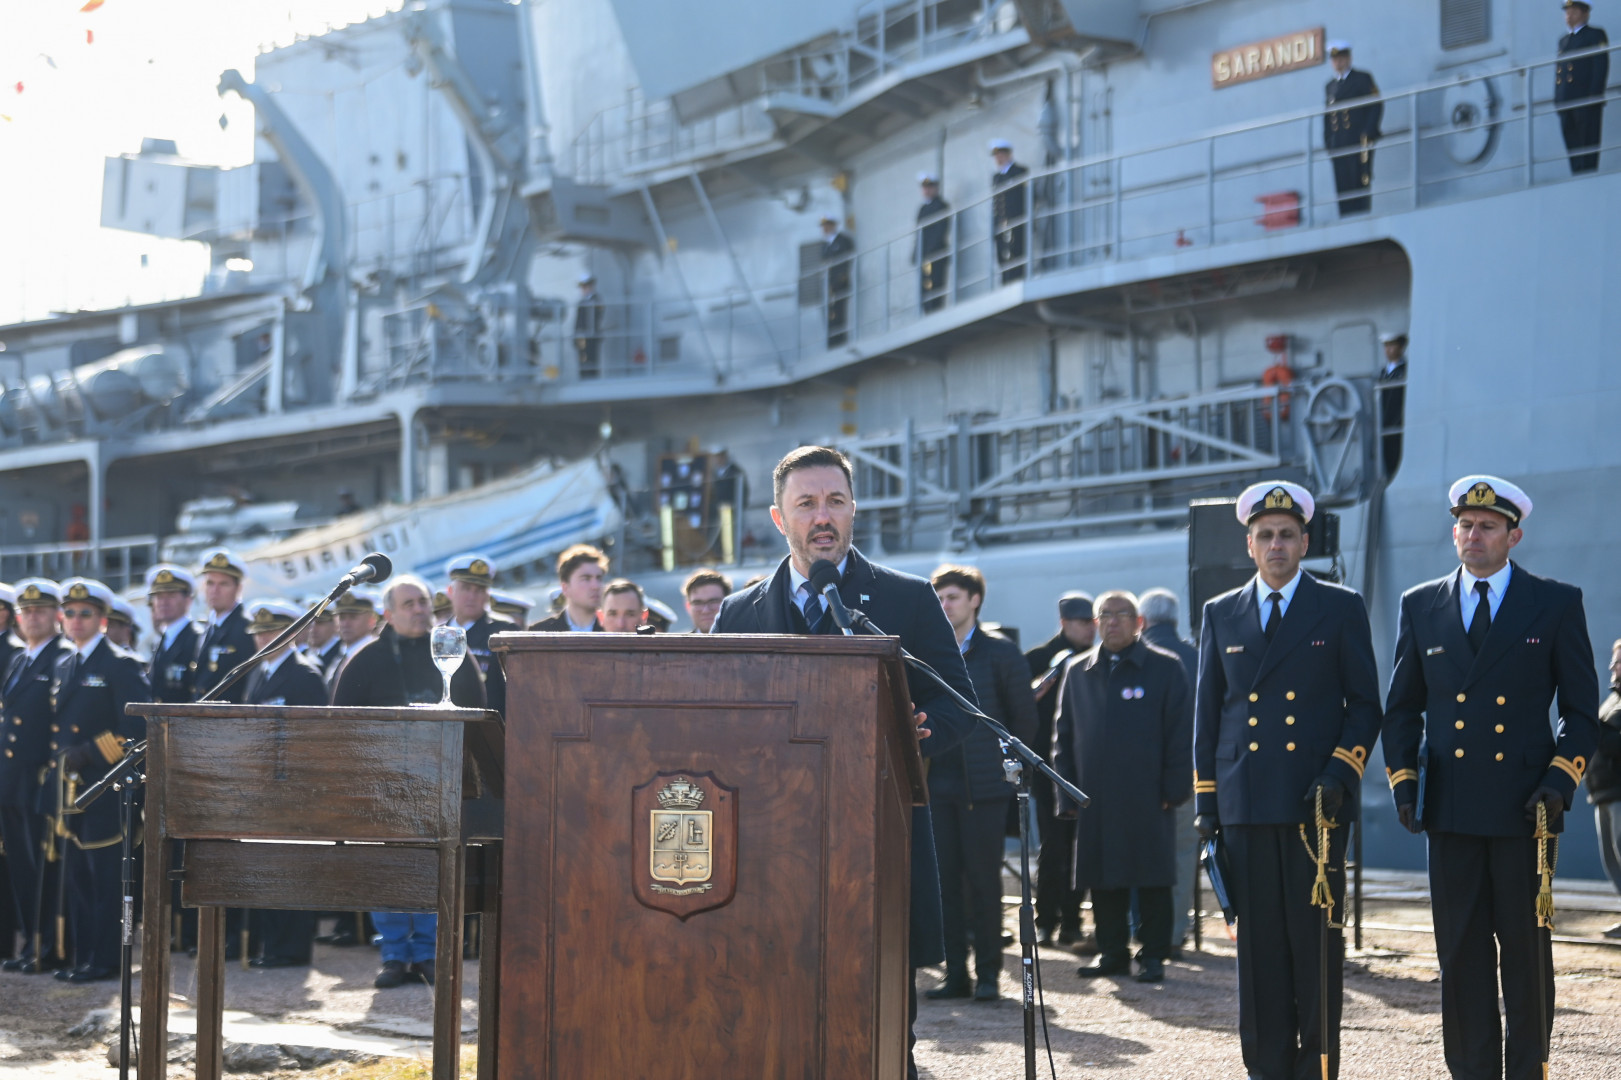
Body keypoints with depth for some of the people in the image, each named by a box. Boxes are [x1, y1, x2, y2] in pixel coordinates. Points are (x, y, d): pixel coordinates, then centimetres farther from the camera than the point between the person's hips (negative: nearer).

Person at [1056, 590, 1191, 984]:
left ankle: (1153, 955, 8)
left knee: (1152, 878, 0)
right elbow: (1065, 737, 13)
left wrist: (1174, 789, -7)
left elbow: (1180, 734, 0)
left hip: (1148, 798, -3)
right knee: (1103, 880, 6)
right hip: (1096, 799, 3)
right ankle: (1112, 952, 16)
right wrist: (1068, 795, 6)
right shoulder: (1077, 671, 12)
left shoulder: (1166, 668, 3)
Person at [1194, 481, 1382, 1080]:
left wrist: (1339, 773, -9)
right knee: (1258, 946, 3)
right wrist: (1206, 803, 9)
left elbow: (1365, 704, 5)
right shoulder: (1221, 615, 13)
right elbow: (1206, 715, 14)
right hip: (1246, 806, 2)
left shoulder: (1341, 610, 6)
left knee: (1318, 941, -1)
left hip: (1317, 806, -2)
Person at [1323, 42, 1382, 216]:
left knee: (1361, 183, -9)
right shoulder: (1330, 85, 20)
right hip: (1338, 146, 4)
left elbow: (1376, 106, -1)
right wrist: (1327, 142, 7)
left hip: (1359, 141, -4)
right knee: (1343, 186, -2)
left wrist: (1368, 134, -11)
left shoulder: (1363, 79, 6)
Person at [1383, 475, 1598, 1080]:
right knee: (1460, 955, 4)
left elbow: (1581, 710, 5)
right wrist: (1402, 778, 3)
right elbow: (1402, 707, 15)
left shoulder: (1556, 605, 4)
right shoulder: (1420, 607, 10)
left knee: (1526, 951, 3)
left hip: (1522, 806, -2)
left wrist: (1561, 779, -8)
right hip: (1450, 807, 2)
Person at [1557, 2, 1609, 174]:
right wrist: (1557, 99, 10)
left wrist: (1595, 96, -15)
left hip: (1587, 102, -6)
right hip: (1566, 102, 6)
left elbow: (1602, 66, -6)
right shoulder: (1563, 41, 23)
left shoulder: (1596, 35, 3)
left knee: (1588, 145, -8)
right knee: (1572, 145, 2)